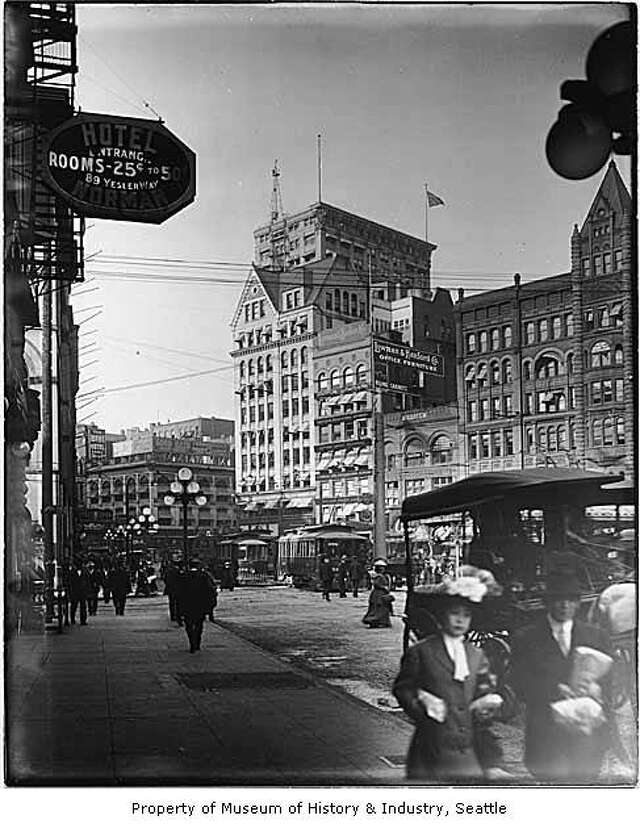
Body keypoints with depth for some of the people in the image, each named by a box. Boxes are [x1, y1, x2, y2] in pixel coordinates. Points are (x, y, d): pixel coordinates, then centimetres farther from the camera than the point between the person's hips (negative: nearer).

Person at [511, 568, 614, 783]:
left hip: (589, 735, 2)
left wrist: (598, 690, -13)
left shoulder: (597, 637, 13)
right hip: (545, 737, -2)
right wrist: (556, 691, -17)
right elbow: (521, 686, -3)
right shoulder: (526, 639, 5)